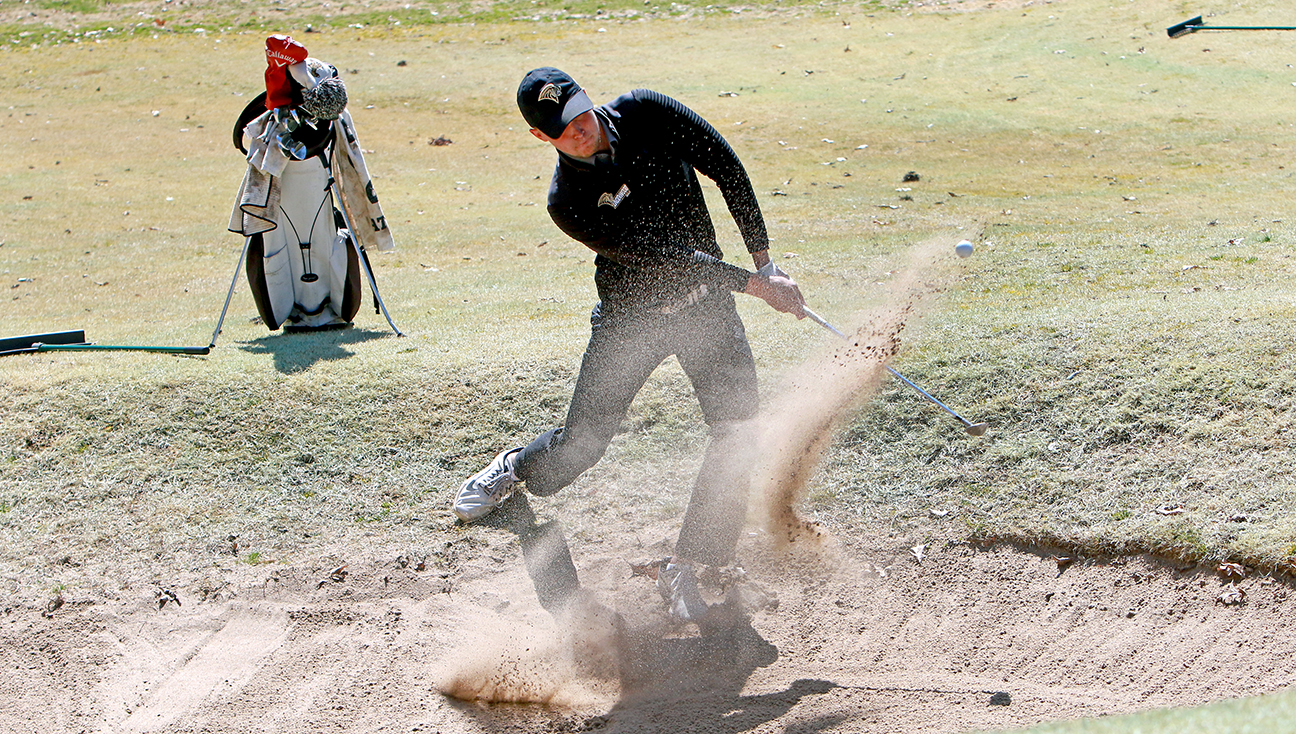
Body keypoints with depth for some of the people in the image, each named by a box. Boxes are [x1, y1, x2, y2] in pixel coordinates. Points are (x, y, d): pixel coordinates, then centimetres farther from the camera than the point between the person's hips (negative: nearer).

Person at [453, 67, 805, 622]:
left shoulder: (645, 113, -13)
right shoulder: (567, 202, -22)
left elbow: (726, 167, -7)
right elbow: (660, 257, -25)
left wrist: (763, 258, -10)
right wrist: (753, 284, -27)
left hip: (706, 299, 2)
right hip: (631, 315, -2)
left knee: (737, 429, -16)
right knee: (581, 444, 4)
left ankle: (685, 567, -7)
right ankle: (516, 468, 41)